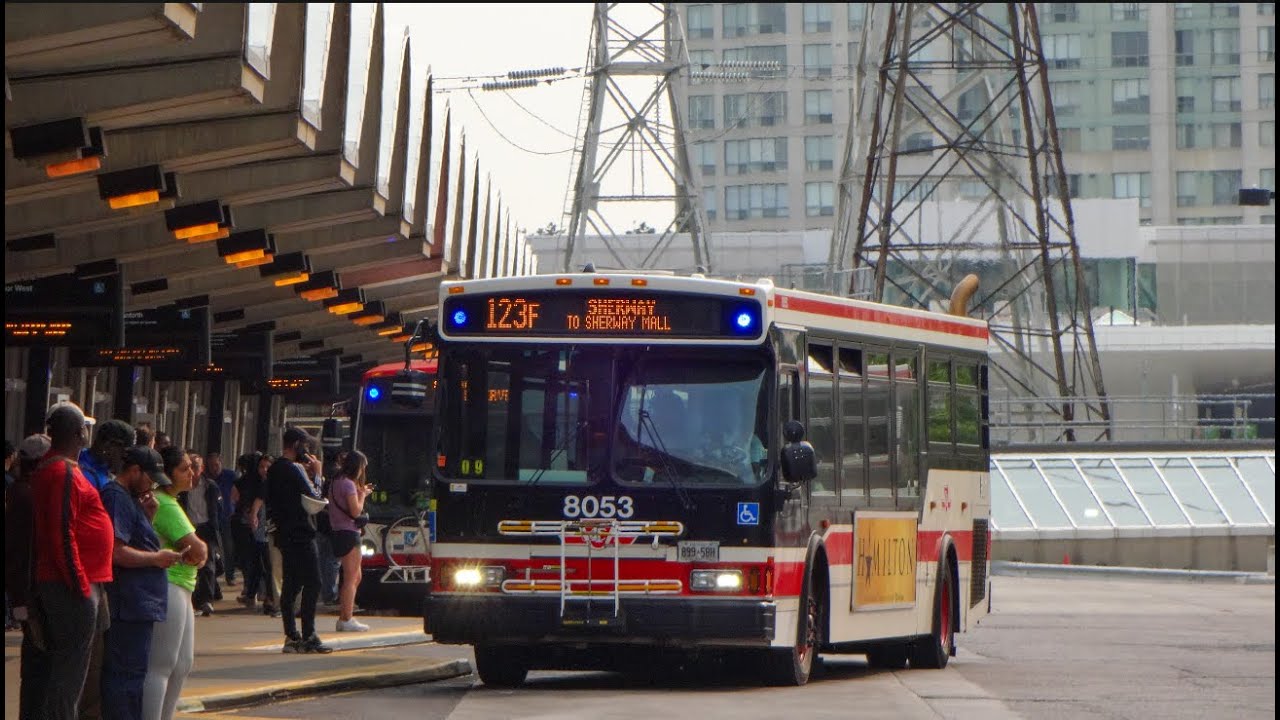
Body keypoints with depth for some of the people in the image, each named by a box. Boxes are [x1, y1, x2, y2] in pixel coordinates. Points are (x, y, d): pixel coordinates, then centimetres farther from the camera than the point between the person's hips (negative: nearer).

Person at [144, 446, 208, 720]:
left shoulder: (169, 502, 18)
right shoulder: (165, 505, -15)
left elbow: (197, 551, 17)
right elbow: (197, 547, -19)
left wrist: (195, 553, -3)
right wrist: (200, 551, 1)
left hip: (180, 590, 11)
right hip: (167, 589, -11)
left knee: (182, 665, 16)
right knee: (161, 667, -10)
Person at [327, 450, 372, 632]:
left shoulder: (336, 483, 15)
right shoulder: (349, 484, -14)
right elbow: (355, 511, -19)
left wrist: (360, 493, 14)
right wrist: (362, 495, -3)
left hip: (338, 533, 10)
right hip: (348, 533, -10)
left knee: (355, 577, 16)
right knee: (351, 578, -7)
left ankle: (343, 617, 17)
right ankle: (347, 620, -8)